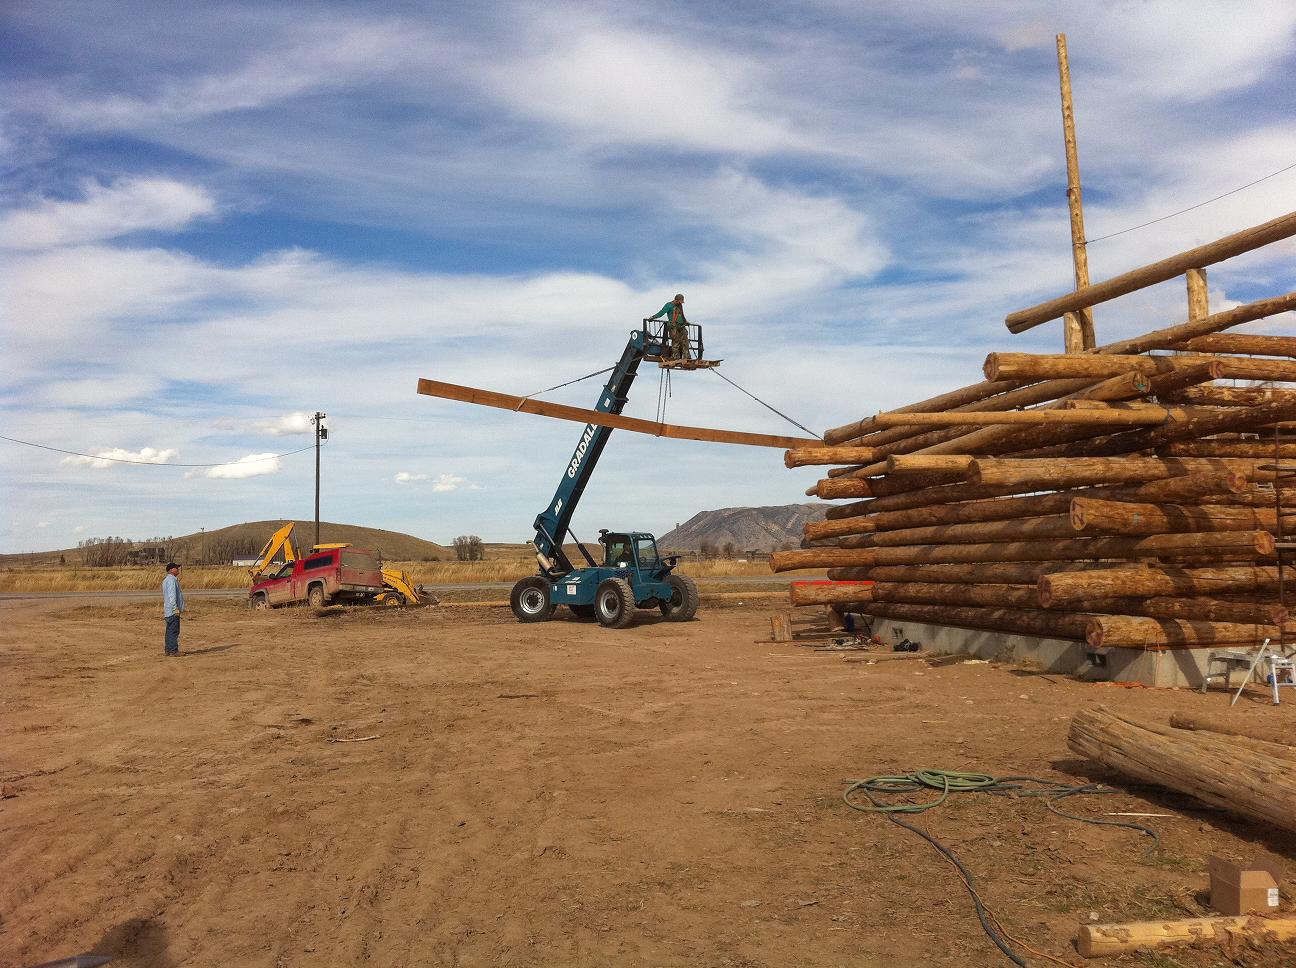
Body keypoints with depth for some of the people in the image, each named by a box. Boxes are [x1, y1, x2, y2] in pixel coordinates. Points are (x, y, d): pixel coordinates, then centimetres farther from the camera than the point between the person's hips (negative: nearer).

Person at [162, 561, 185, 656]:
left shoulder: (167, 580, 18)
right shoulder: (171, 580, -16)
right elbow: (172, 595, -22)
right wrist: (175, 608, -24)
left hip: (169, 610, 11)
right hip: (173, 610, -11)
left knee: (170, 630, 14)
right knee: (174, 630, -9)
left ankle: (168, 649, 18)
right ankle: (173, 650, -8)